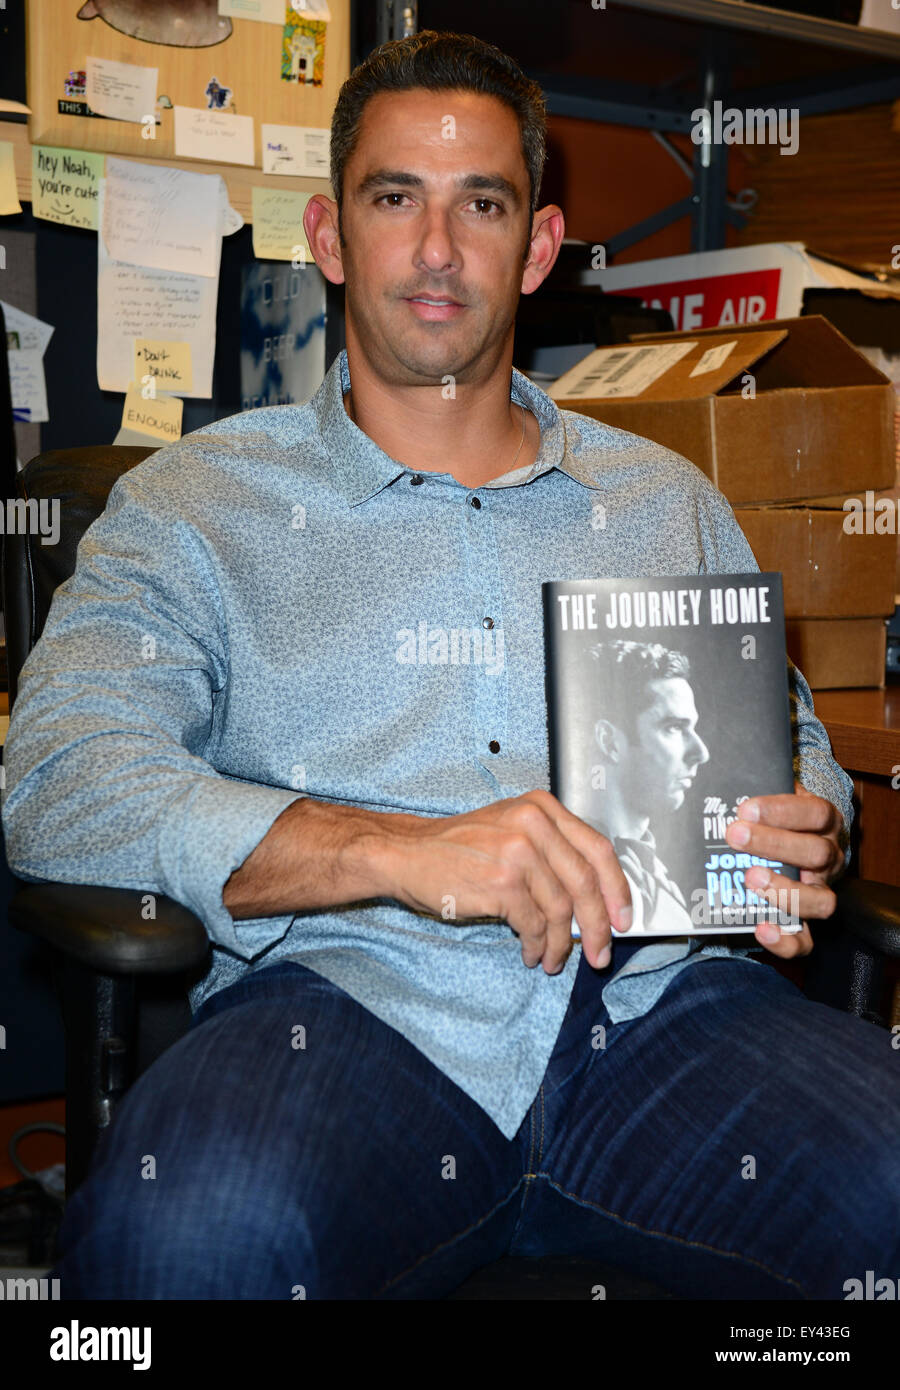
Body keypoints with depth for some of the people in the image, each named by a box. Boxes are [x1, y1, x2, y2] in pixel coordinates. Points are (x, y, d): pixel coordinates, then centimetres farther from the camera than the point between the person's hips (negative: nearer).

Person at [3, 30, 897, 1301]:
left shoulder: (668, 502, 22)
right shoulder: (196, 503, 11)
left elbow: (795, 752, 27)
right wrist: (402, 851, -18)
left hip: (658, 1000, 3)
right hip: (344, 996, -2)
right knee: (183, 1233, -36)